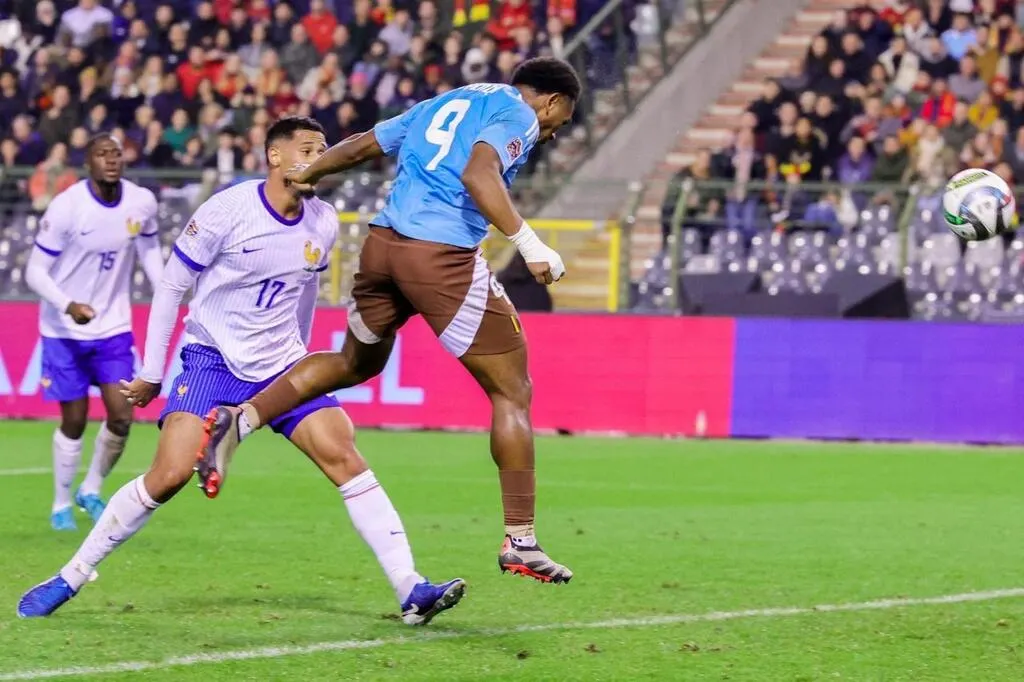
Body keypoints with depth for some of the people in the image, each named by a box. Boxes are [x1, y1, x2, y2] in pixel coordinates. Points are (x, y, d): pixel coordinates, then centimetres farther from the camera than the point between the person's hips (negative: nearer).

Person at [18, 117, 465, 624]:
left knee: (343, 457, -12)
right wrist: (151, 374, -3)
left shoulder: (323, 224, 0)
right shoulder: (227, 211, -15)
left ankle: (411, 591, -14)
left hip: (280, 363, 4)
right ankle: (69, 579, -4)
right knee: (170, 475, -18)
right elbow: (171, 287, -6)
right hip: (212, 358, -4)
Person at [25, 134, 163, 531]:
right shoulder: (66, 208, -20)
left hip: (113, 327, 3)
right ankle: (61, 505, 21)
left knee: (121, 417, -4)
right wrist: (68, 305, -32)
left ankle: (91, 491, 20)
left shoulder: (142, 203, -7)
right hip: (65, 330, -3)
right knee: (74, 421, 1)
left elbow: (149, 249, 13)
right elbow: (35, 272, -16)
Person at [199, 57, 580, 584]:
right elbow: (478, 173, -19)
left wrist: (304, 175, 35)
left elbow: (360, 146, 29)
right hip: (442, 256, -8)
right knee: (512, 392, 1)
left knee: (357, 361, 31)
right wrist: (527, 242, -23)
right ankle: (520, 541, -1)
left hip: (382, 243, 8)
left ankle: (240, 419, 17)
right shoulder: (518, 116, 1)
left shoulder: (445, 104, 24)